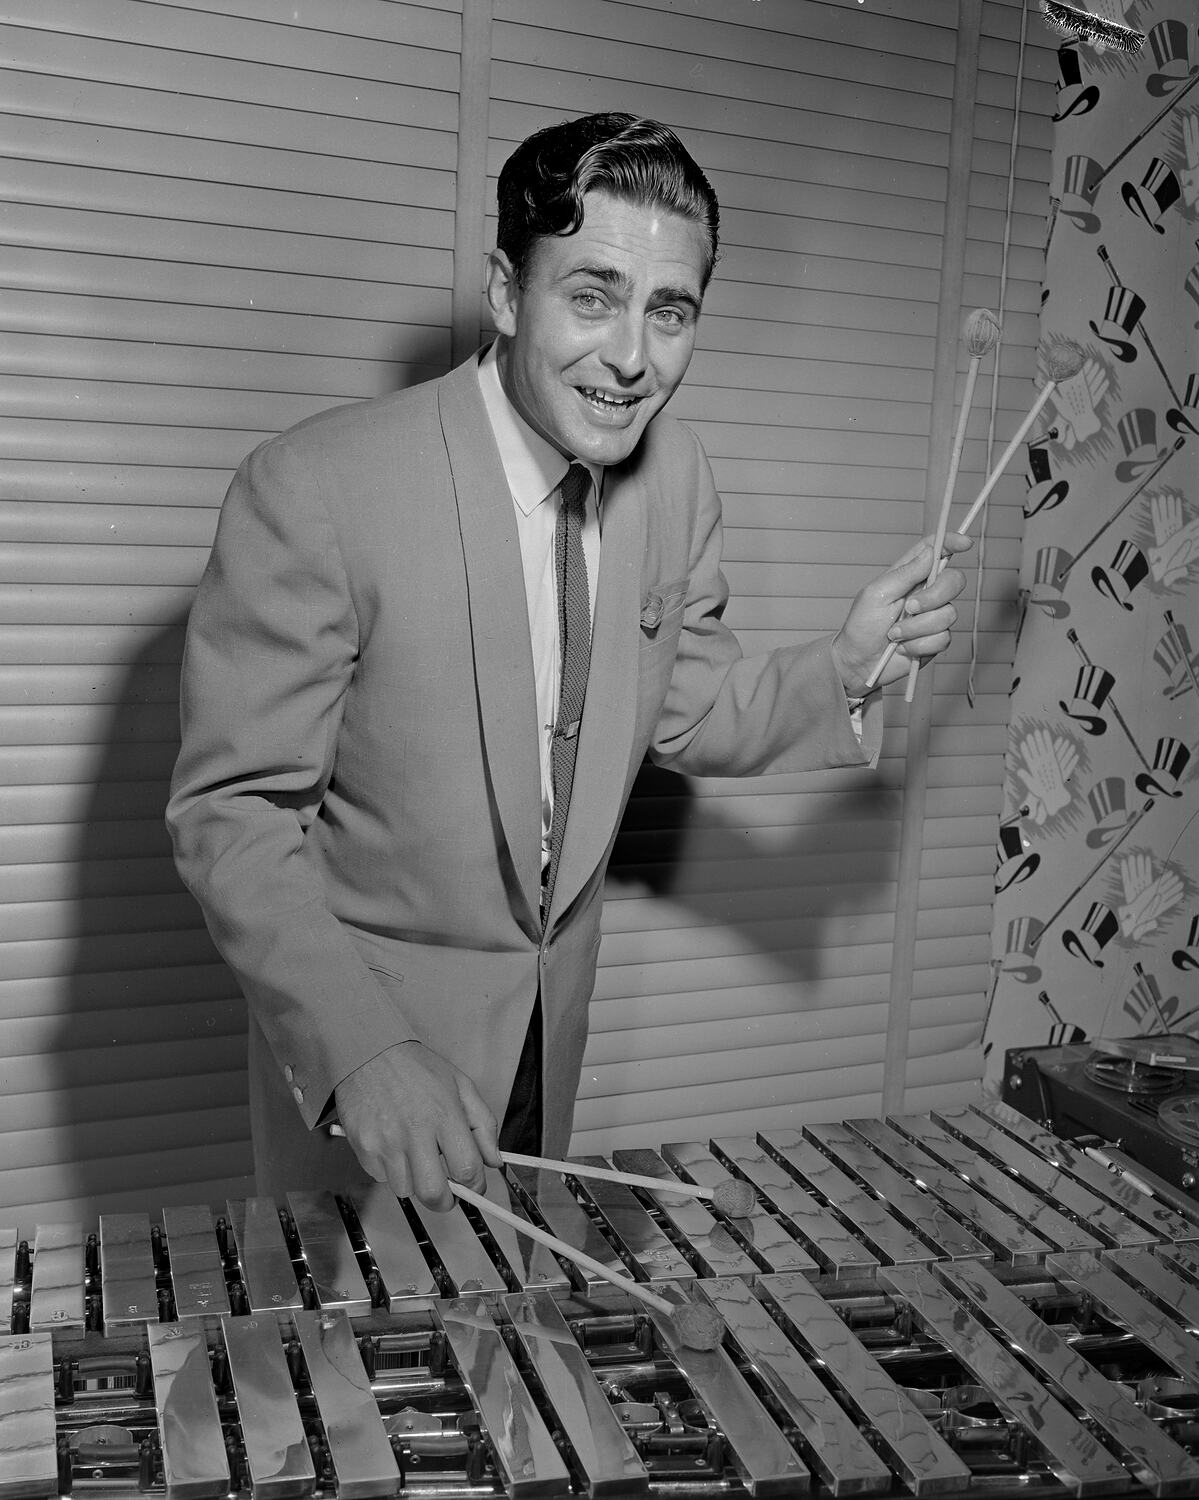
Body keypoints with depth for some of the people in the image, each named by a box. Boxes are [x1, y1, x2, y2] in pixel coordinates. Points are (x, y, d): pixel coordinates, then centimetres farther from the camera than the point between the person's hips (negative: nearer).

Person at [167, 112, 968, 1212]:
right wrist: (364, 1049, -35)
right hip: (347, 1011, -5)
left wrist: (846, 666, -13)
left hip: (553, 1011, 6)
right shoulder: (313, 490, -26)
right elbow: (232, 813, -22)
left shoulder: (680, 480, -8)